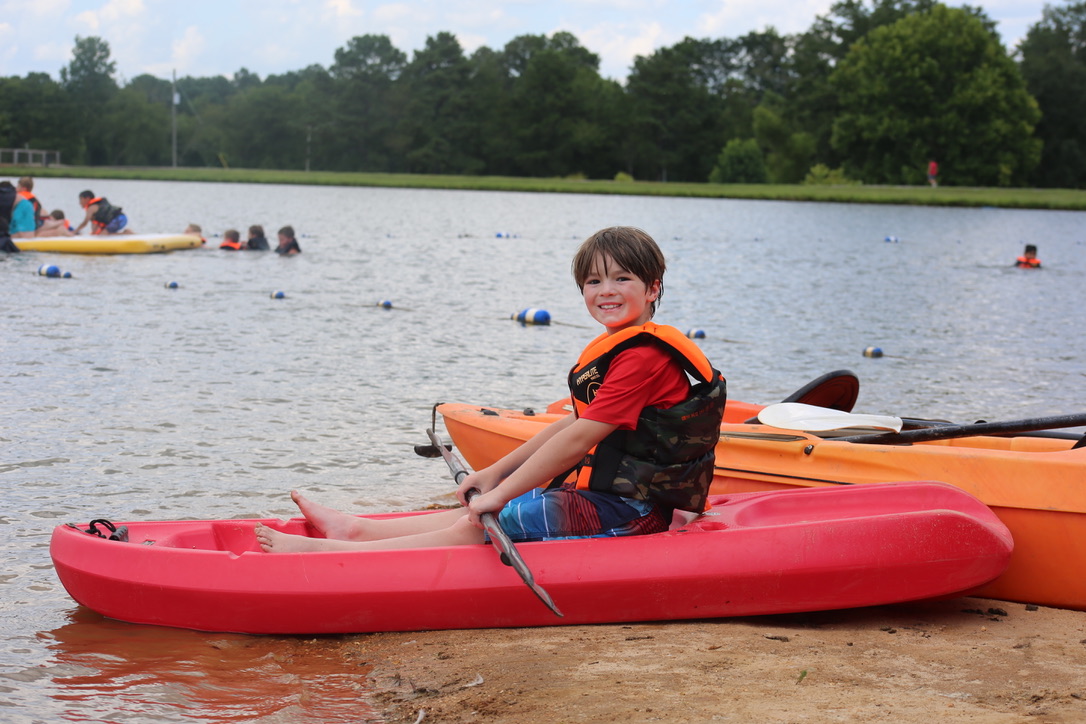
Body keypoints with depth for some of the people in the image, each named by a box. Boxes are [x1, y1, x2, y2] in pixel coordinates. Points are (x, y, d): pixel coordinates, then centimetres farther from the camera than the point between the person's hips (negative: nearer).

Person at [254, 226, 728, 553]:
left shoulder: (643, 357, -19)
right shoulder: (614, 348, 17)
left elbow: (578, 439, -24)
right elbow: (574, 426, 19)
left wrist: (502, 494, -21)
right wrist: (496, 473, 14)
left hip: (619, 511, -10)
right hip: (600, 493, 10)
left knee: (479, 528, -12)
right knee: (483, 512, 9)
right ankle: (355, 529, 12)